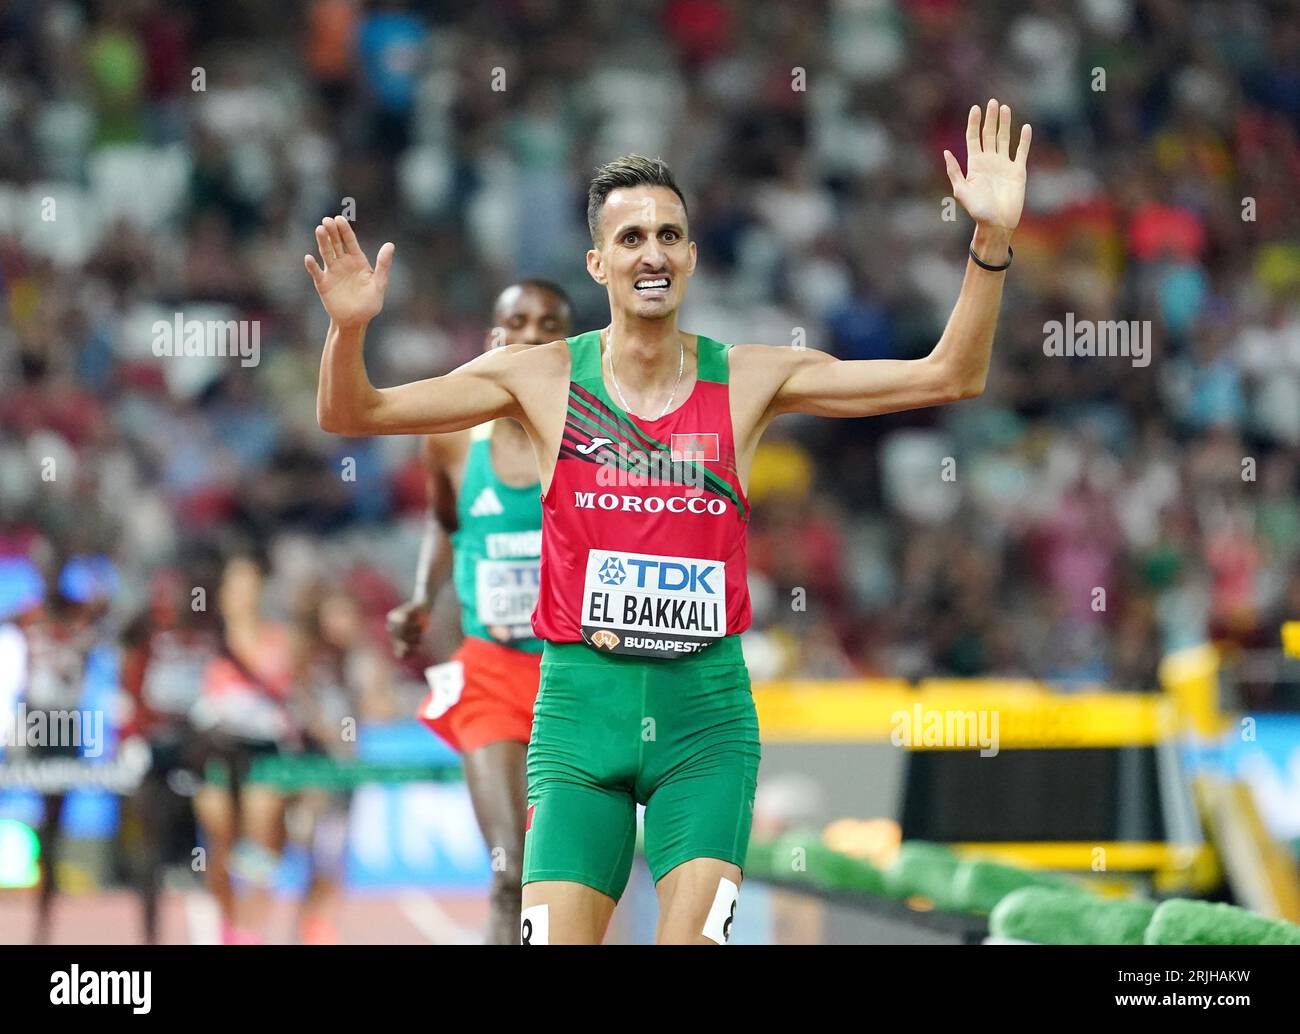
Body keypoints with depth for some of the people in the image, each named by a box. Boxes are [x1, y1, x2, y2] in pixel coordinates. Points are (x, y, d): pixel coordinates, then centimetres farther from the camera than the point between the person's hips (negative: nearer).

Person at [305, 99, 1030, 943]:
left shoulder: (750, 381, 1)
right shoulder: (542, 379, 0)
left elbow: (948, 376, 0)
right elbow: (351, 414, 1)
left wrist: (993, 238, -12)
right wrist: (349, 330, -20)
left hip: (706, 711, 0)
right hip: (582, 699, 0)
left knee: (694, 938, -11)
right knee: (558, 938, -5)